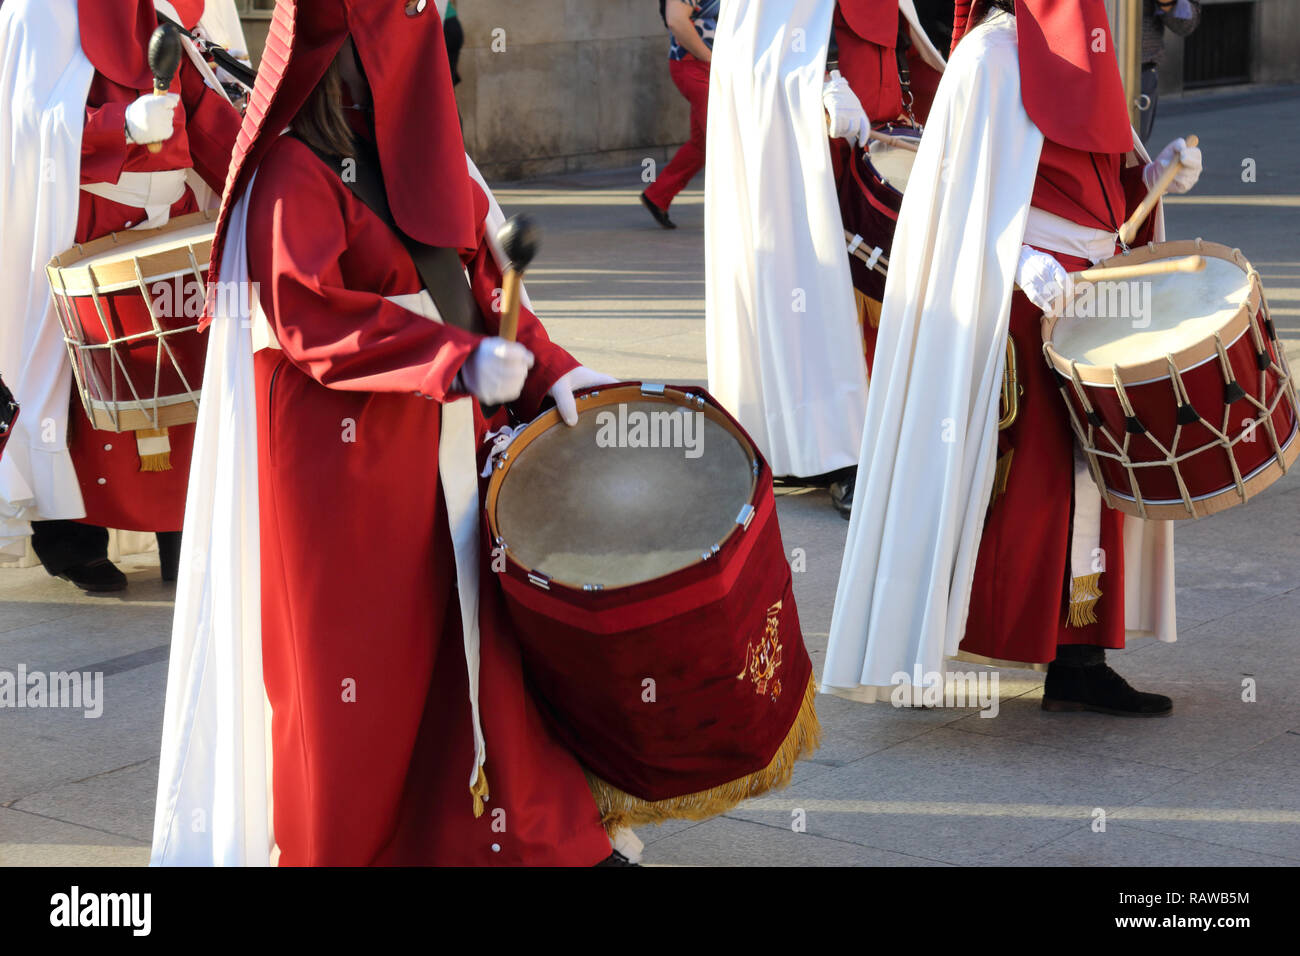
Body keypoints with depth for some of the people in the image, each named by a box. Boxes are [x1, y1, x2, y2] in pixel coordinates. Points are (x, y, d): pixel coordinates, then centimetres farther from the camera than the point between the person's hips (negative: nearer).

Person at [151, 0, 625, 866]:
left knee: (475, 632, 7)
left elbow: (482, 281, 16)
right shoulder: (296, 175, -13)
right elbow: (307, 313, -22)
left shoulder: (428, 158, 12)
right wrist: (459, 360, -26)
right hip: (344, 460, -7)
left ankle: (527, 834, 16)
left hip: (442, 444, 7)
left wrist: (550, 371, 2)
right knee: (354, 665, 1)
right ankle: (334, 841, 18)